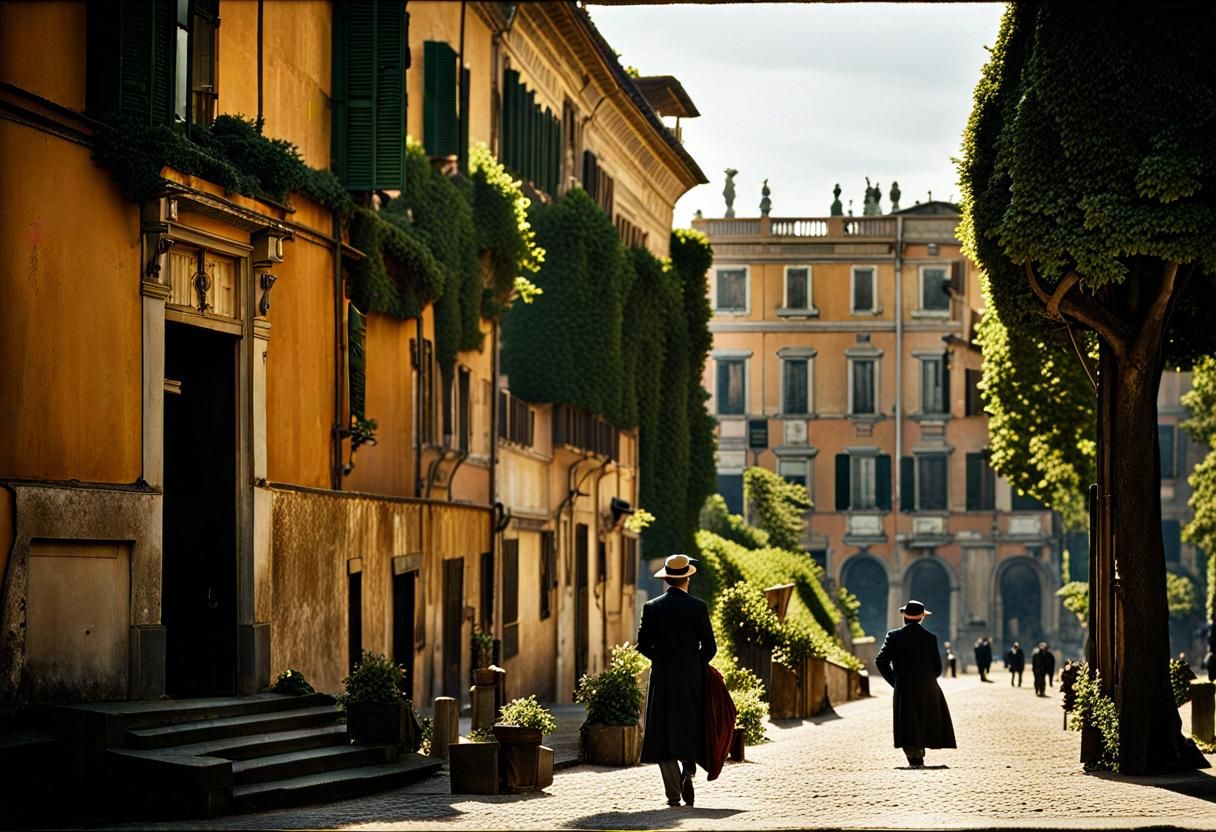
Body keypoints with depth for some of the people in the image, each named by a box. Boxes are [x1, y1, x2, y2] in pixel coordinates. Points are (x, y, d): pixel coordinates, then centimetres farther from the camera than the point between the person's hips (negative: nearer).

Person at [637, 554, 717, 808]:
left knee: (664, 733, 3)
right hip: (691, 678, 0)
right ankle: (688, 772, -10)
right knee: (690, 728, 14)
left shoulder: (651, 608, -1)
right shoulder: (698, 607, -4)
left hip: (662, 679, 0)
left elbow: (643, 645, 1)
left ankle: (673, 793, -3)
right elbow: (709, 646, -2)